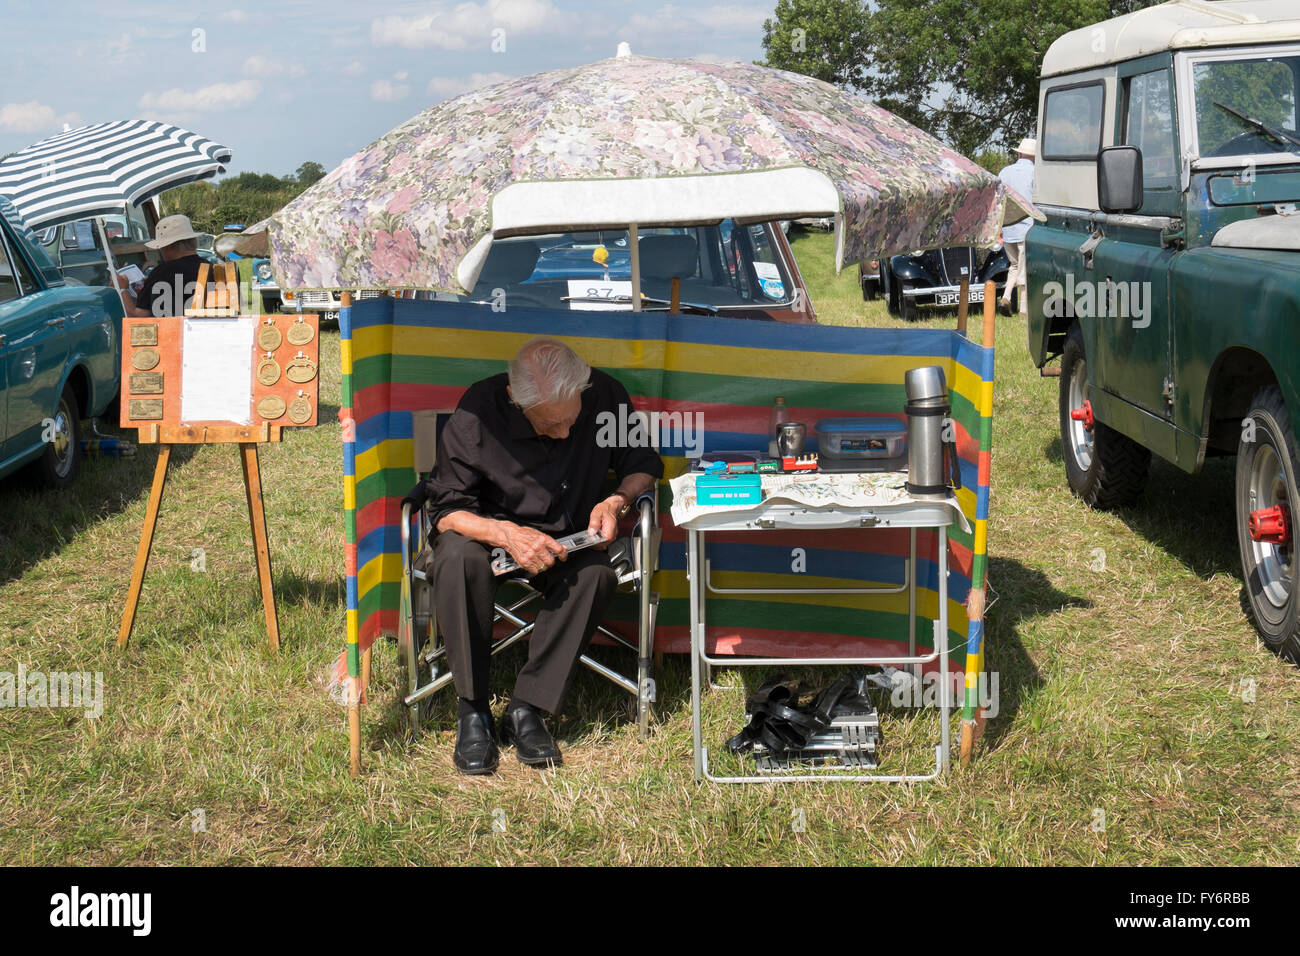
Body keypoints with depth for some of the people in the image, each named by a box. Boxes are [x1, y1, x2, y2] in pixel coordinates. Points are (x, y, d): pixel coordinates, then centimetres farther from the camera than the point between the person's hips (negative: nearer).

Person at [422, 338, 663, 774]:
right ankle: (472, 712, -24)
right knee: (459, 559, -36)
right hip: (489, 530, -1)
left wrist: (617, 501, -19)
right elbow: (445, 509, -16)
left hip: (565, 540, 2)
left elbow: (644, 462, 2)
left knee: (596, 571, -33)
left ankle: (526, 709, -24)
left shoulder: (605, 396, -14)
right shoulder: (476, 414, -20)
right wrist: (507, 535, -34)